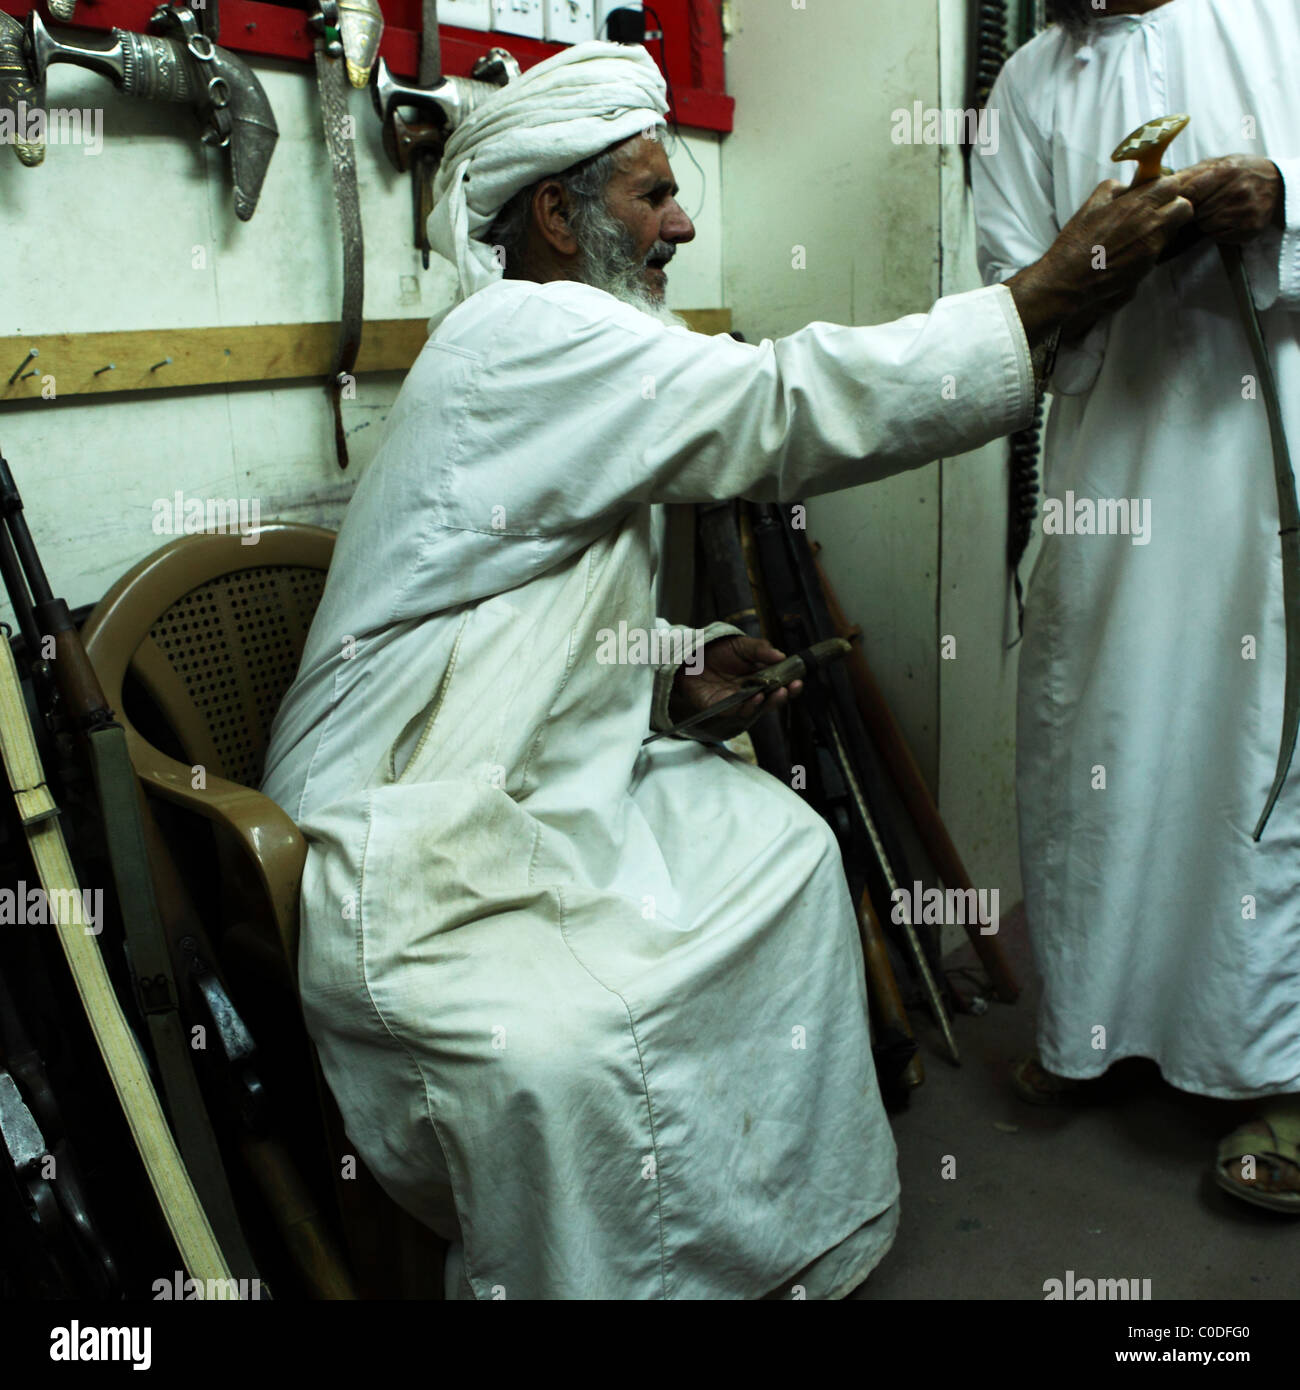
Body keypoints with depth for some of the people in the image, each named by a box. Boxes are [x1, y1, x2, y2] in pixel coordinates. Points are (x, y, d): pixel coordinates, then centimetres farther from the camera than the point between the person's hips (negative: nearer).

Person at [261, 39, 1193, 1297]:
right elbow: (792, 408, -21)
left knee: (784, 848, 8)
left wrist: (674, 672, 2)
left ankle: (784, 1232, 20)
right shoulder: (528, 333, -15)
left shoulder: (575, 363, 17)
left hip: (534, 801, 10)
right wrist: (1062, 283, -14)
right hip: (406, 860, -10)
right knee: (556, 1051, -34)